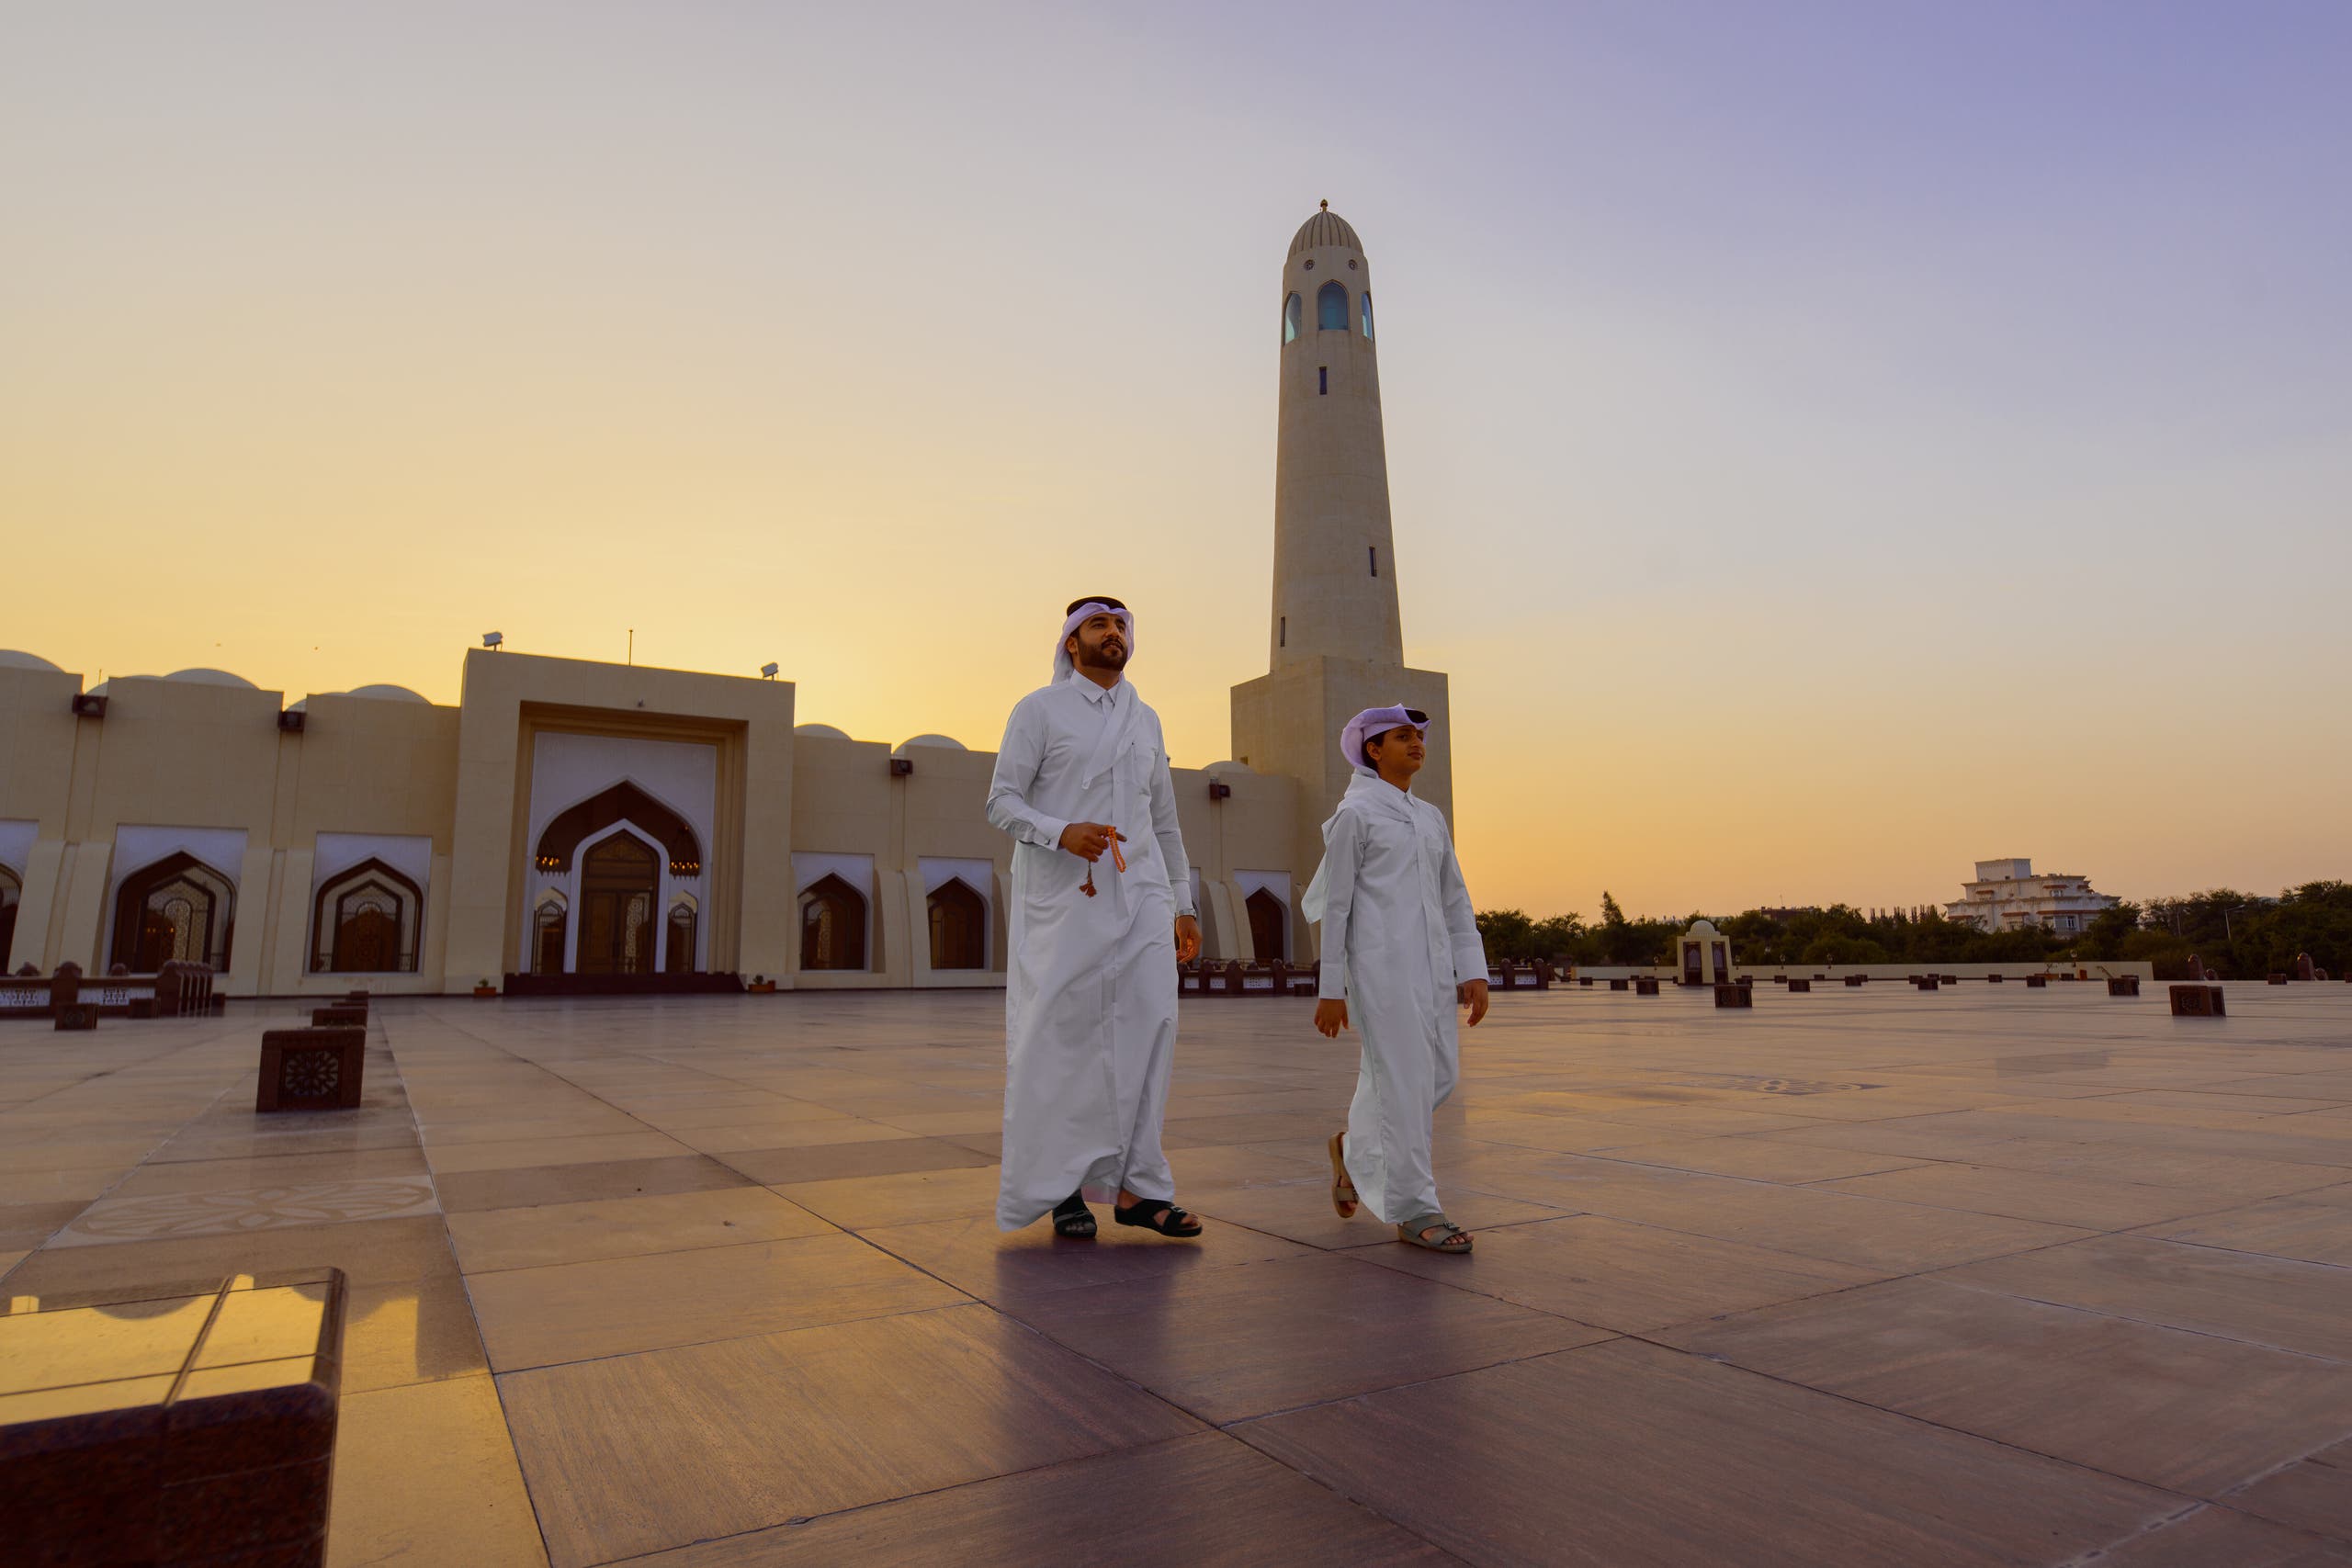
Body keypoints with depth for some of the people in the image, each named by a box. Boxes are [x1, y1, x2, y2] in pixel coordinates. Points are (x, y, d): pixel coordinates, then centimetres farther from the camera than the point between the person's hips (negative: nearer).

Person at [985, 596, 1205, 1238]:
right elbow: (1002, 801, -2)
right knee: (1061, 1034, -2)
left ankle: (1134, 1186, -1)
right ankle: (1060, 1187, 11)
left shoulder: (1146, 720, 20)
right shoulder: (1039, 709, 5)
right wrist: (1062, 832, -20)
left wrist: (1183, 905, 17)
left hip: (1140, 897, 4)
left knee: (1150, 1021, -7)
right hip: (1063, 896, -4)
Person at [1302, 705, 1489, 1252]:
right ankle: (1413, 1210, 3)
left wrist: (1473, 969, 7)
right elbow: (1335, 905, -2)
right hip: (1381, 961, -7)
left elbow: (1455, 898, 18)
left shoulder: (1432, 818, 19)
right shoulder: (1355, 813, 1)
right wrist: (1331, 989, -5)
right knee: (1404, 1078, -7)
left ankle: (1355, 1146, 30)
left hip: (1432, 962, 7)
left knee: (1440, 1074, 8)